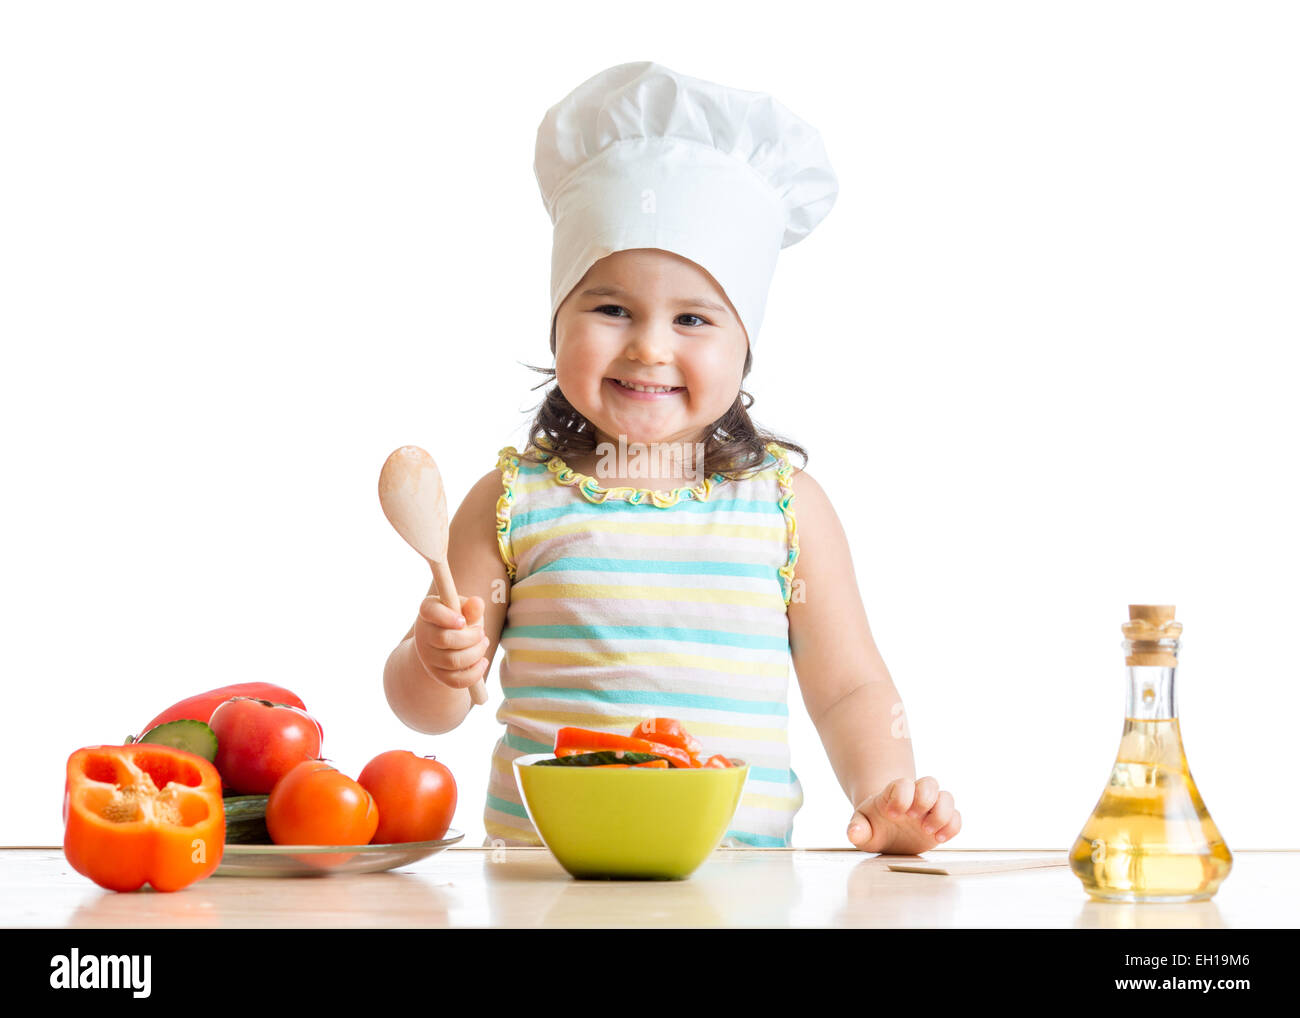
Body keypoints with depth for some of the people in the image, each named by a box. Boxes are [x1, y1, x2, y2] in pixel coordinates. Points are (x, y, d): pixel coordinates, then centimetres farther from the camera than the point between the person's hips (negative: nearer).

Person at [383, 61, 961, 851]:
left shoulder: (786, 503, 8)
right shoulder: (514, 499, 7)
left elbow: (849, 690, 13)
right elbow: (431, 709, 11)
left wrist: (883, 795, -5)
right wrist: (437, 666, -11)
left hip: (737, 877, -2)